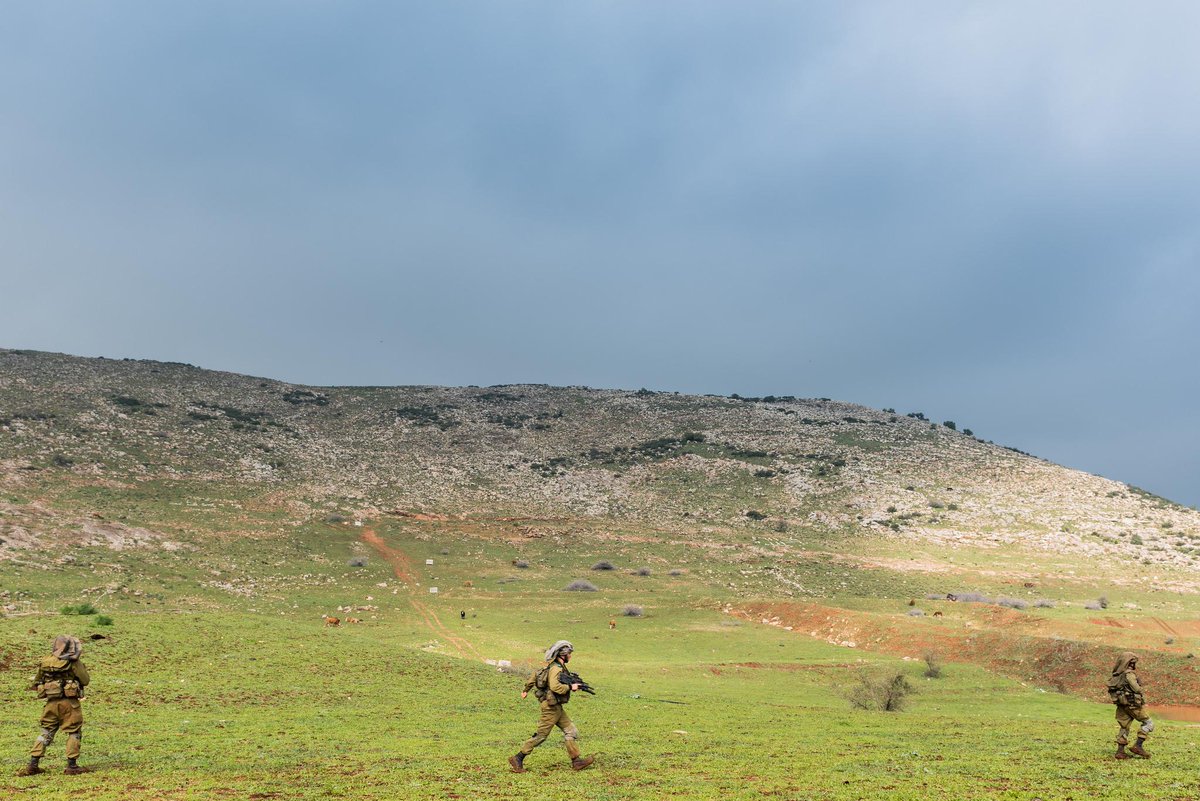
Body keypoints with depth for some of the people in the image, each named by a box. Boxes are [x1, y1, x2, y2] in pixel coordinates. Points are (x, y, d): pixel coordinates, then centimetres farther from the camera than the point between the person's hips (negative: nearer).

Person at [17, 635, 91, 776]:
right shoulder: (73, 662, -8)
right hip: (69, 702, -4)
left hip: (51, 702, 4)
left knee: (46, 733, 15)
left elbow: (36, 683, 14)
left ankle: (32, 765, 11)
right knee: (74, 733, 6)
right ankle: (72, 766, 4)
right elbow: (85, 681, -5)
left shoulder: (45, 661, 5)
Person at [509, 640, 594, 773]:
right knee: (541, 735, -2)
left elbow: (535, 676, 20)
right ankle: (517, 759, 6)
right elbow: (555, 686, -35)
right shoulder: (556, 668, -19)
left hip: (557, 708, 10)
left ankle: (576, 761, 10)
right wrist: (570, 687, -22)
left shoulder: (551, 665, 10)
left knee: (571, 732, 8)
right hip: (551, 707, -10)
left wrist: (526, 689, 31)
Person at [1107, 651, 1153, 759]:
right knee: (1148, 723, 5)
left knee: (1124, 727, 12)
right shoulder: (1129, 674, -16)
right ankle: (1138, 746, -4)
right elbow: (1137, 689, -20)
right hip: (1133, 704, -8)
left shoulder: (1116, 675, 9)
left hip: (1122, 705, 8)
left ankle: (1120, 751, 7)